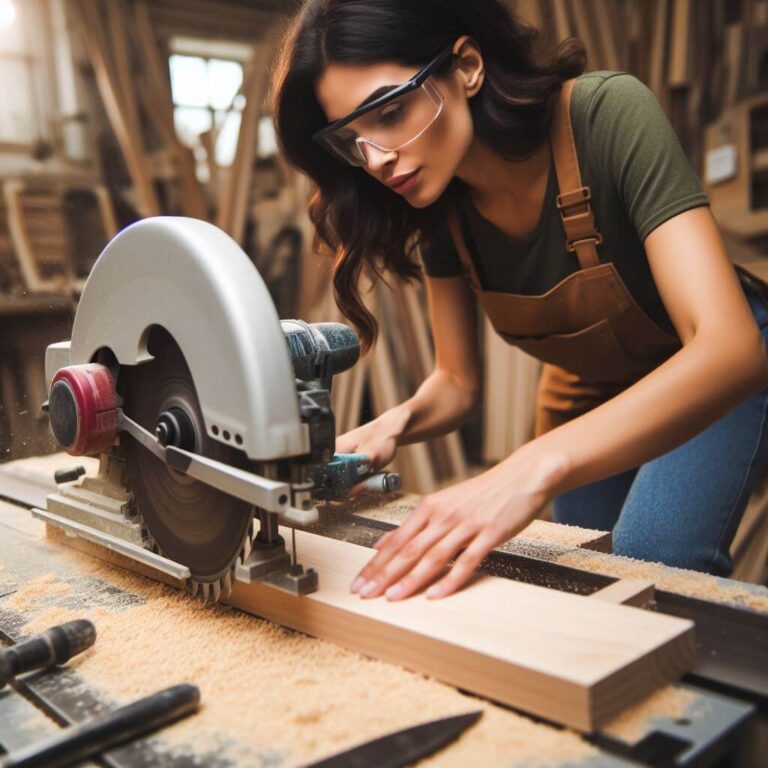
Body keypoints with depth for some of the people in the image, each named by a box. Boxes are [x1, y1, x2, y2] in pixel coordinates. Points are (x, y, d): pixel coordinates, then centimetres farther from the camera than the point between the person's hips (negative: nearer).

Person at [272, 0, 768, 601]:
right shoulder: (440, 203, -18)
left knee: (651, 565, -24)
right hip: (585, 390, 5)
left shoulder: (611, 117, -33)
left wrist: (533, 469, -55)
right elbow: (457, 382, -8)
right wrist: (396, 424, -31)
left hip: (719, 377, -4)